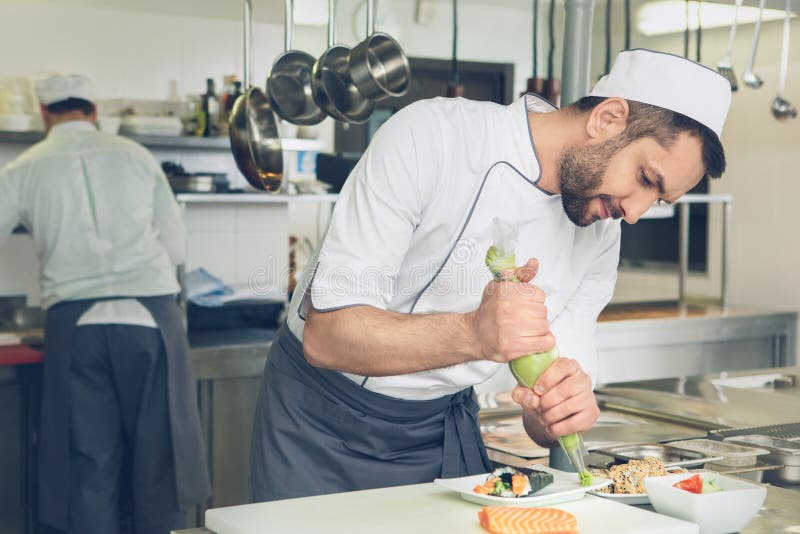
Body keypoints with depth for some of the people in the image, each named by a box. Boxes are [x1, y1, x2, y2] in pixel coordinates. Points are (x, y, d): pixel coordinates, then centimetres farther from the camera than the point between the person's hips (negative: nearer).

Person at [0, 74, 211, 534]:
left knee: (89, 465, 7)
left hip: (74, 323, 0)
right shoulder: (137, 157, 8)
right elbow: (176, 247, 11)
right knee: (157, 455, 8)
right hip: (151, 315, 0)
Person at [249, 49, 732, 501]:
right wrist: (473, 333, -43)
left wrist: (558, 416, -28)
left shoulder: (600, 234, -5)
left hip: (444, 430, 5)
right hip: (320, 422, -4)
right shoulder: (431, 136, -24)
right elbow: (326, 334, -28)